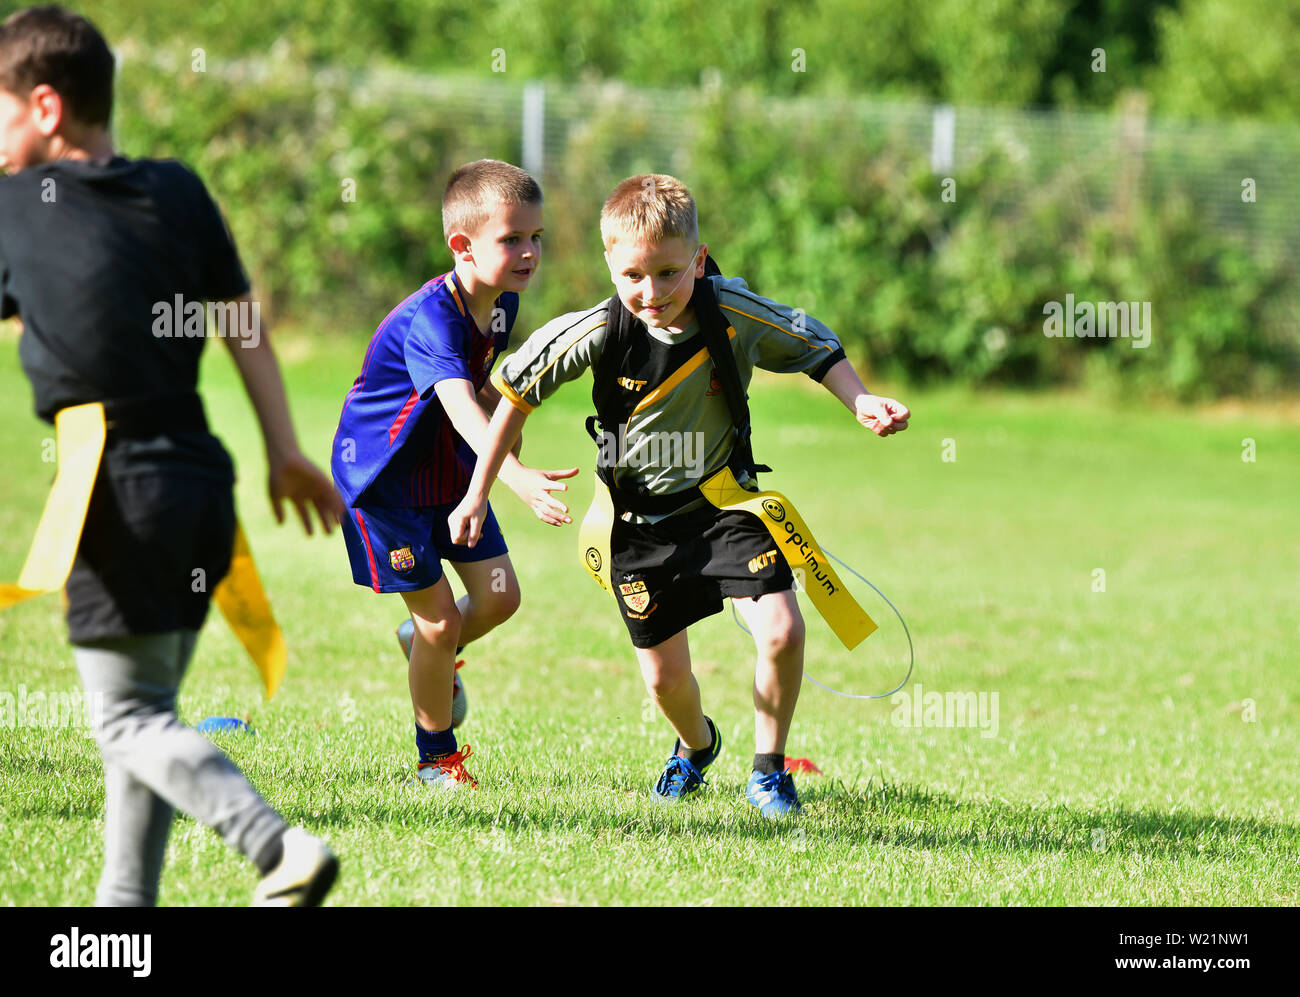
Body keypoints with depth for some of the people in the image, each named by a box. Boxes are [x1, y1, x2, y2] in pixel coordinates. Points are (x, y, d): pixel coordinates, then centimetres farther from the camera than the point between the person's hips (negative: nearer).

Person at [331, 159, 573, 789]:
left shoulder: (502, 304, -4)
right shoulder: (430, 320, -32)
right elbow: (458, 404, -48)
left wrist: (483, 476, 12)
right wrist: (516, 475, -61)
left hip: (452, 470, 8)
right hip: (382, 474, -8)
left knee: (498, 596, 2)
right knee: (439, 615, -6)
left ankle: (434, 651, 36)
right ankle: (435, 758, 13)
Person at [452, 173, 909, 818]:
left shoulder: (737, 316, -19)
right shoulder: (601, 331, -20)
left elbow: (816, 349, 0)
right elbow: (517, 391, -6)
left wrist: (860, 401, -18)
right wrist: (478, 494, -3)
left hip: (724, 505, 0)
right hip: (640, 522, 0)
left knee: (782, 631, -19)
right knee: (665, 677, 7)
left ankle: (769, 769, 5)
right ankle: (696, 744, 44)